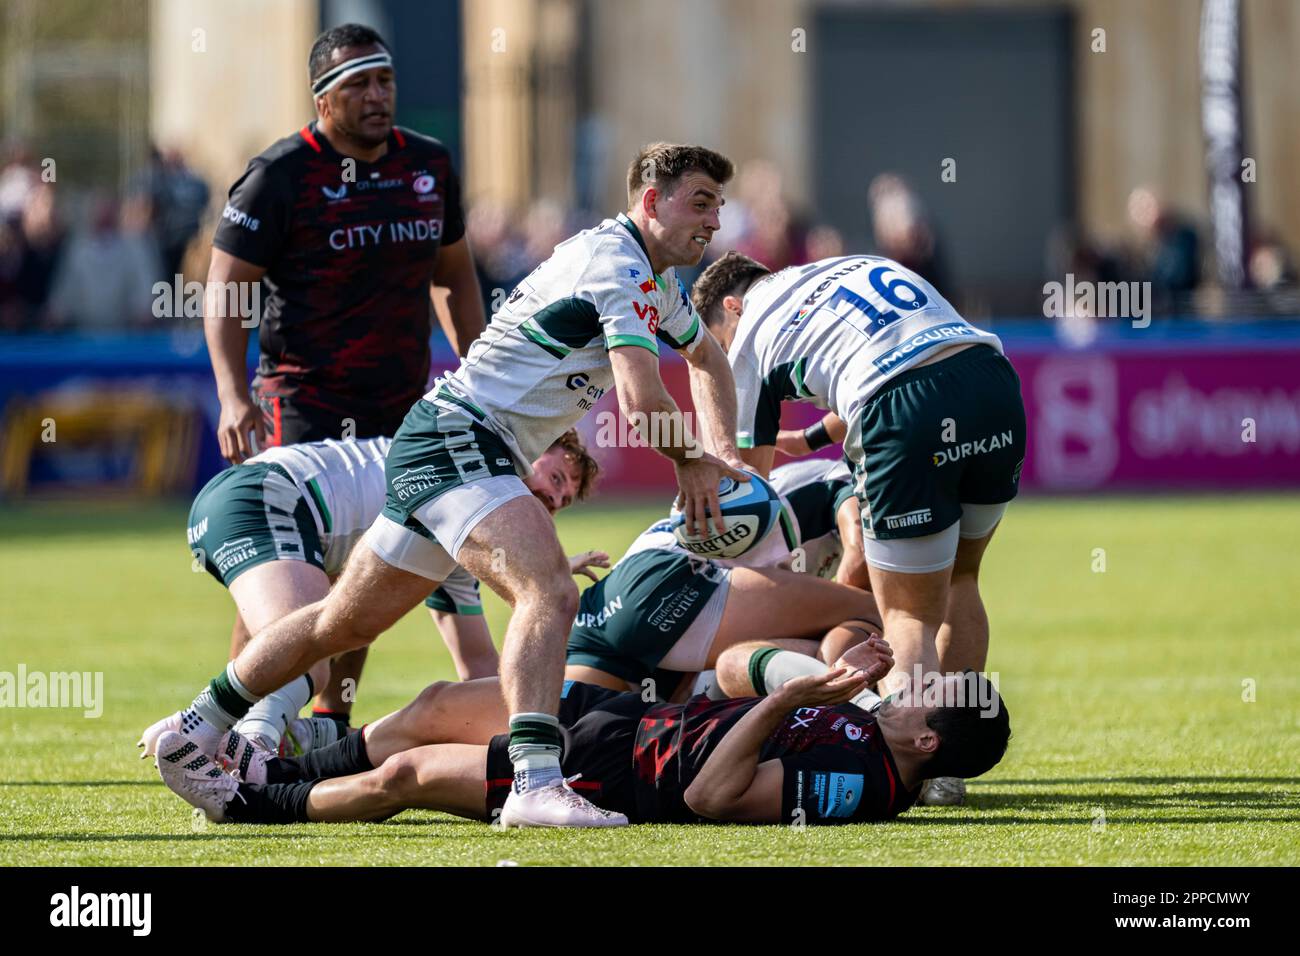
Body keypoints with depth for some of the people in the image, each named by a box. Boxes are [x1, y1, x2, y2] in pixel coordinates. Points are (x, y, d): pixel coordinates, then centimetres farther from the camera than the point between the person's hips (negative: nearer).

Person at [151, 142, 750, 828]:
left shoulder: (655, 279, 17)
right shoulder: (620, 269, -15)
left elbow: (706, 357, 37)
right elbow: (642, 402, -25)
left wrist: (722, 449, 22)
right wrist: (690, 462, -6)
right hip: (458, 437, -10)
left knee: (344, 623, 20)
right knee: (548, 594, -29)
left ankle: (195, 732, 32)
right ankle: (536, 783, -43)